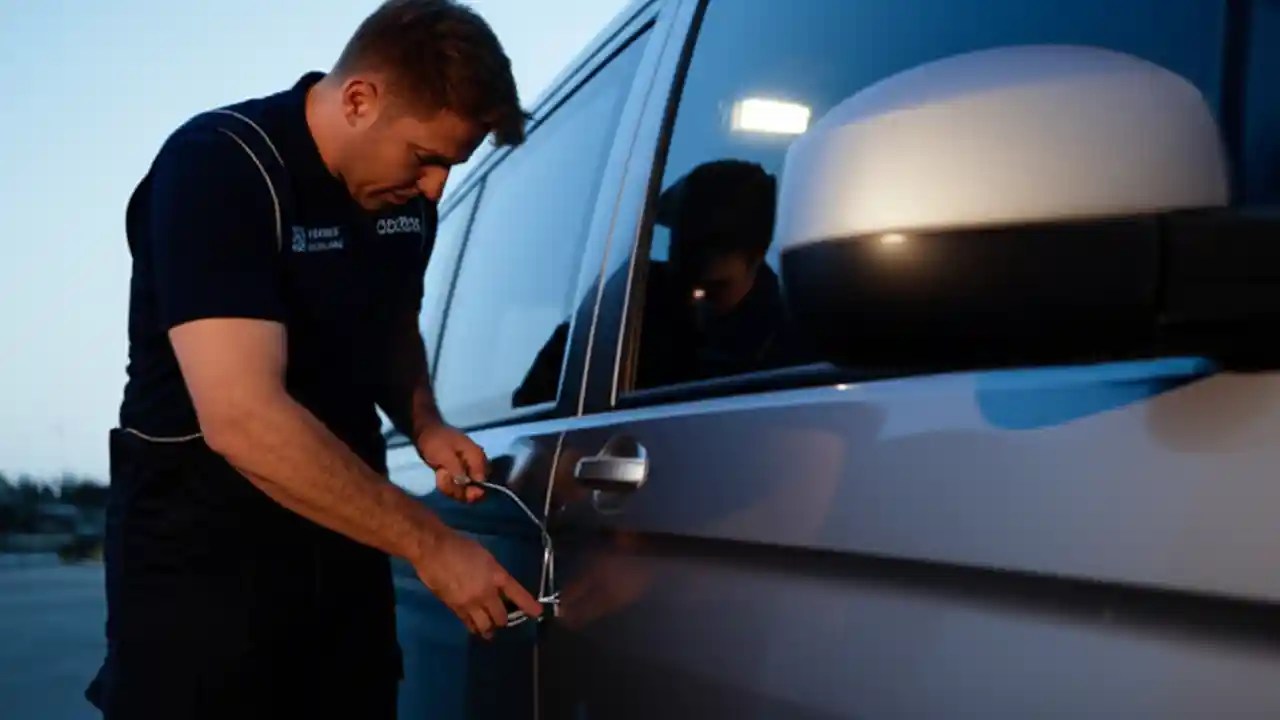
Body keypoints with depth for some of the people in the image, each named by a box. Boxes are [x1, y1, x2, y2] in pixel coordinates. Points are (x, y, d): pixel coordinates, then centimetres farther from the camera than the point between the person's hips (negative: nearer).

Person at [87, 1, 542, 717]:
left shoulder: (407, 193, 2)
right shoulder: (219, 167, -20)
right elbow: (244, 420, -29)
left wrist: (425, 426, 0)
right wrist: (430, 545, -24)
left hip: (344, 548, 6)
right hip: (203, 556, -6)